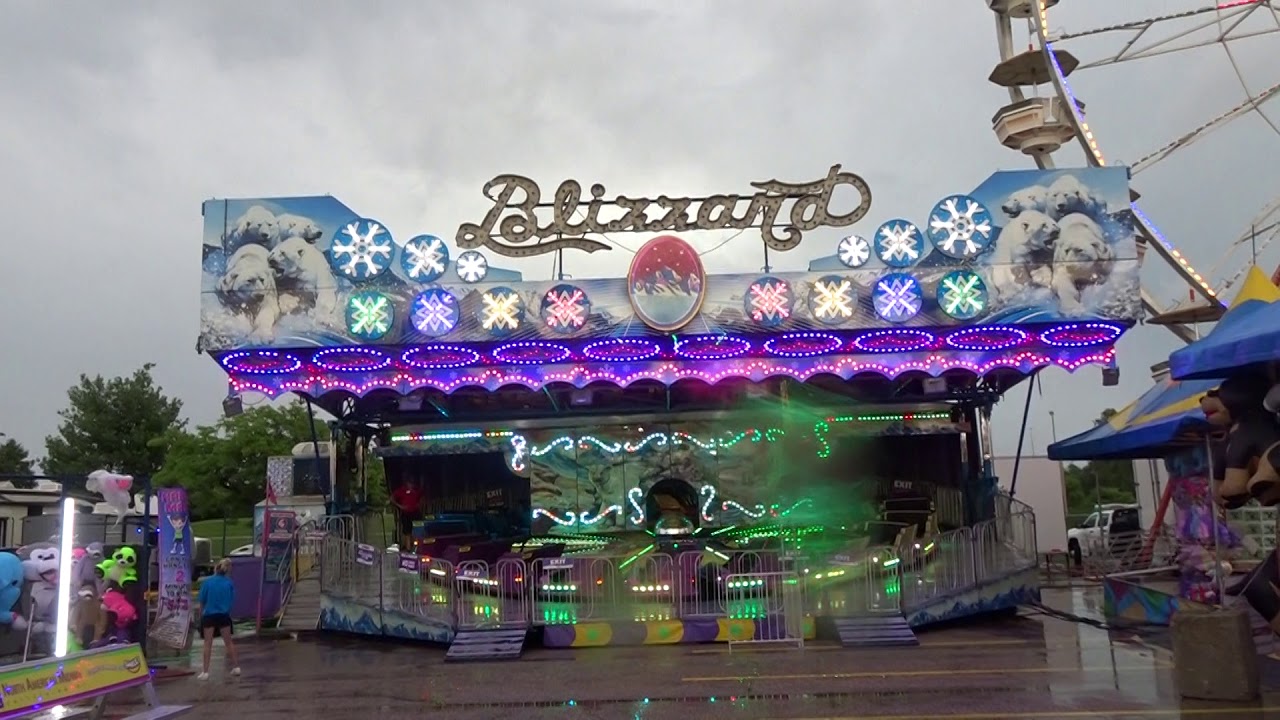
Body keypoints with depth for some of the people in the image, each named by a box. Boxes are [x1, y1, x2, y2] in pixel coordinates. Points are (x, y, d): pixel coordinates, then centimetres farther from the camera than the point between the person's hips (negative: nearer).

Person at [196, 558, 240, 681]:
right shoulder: (228, 583, -6)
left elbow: (202, 601, -4)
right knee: (228, 642, 14)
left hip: (209, 615, -1)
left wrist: (200, 614, 9)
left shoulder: (207, 581, -9)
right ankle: (236, 667, 20)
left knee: (208, 644, 7)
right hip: (224, 615, 1)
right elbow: (232, 600, 1)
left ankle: (205, 671, 7)